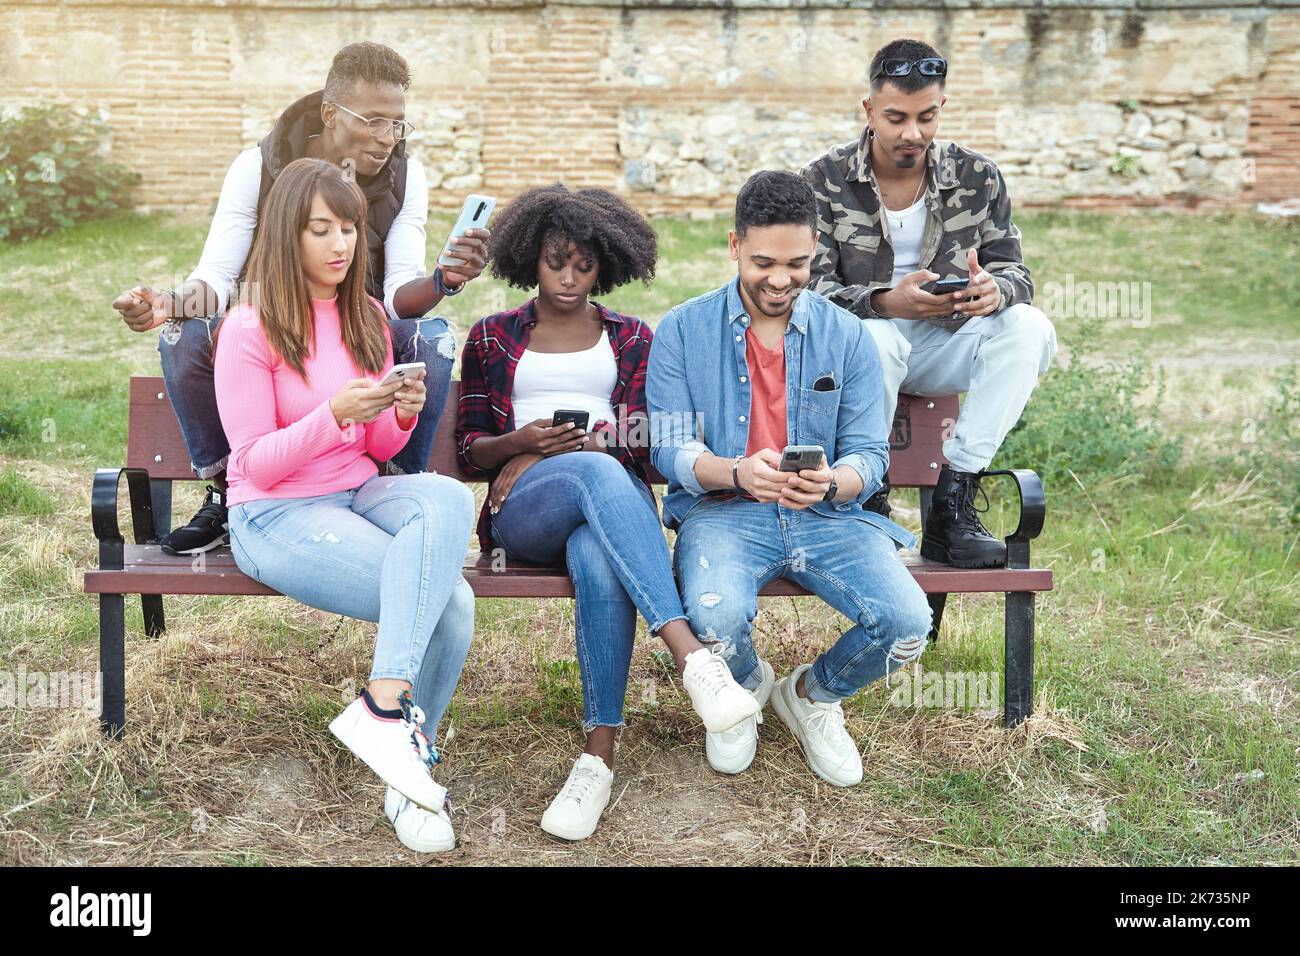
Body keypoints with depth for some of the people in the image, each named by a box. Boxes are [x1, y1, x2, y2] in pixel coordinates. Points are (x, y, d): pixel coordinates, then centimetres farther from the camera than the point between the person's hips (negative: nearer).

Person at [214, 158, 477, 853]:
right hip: (276, 514, -6)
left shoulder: (368, 318, 12)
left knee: (447, 499, -30)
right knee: (449, 601, -26)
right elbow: (255, 463, -9)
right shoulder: (250, 330, -7)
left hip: (358, 493, 6)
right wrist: (333, 416, -24)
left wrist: (401, 414, -9)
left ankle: (384, 709, -27)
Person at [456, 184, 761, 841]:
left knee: (598, 564, -40)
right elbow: (470, 449, 15)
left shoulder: (631, 338, 21)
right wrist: (522, 443, -8)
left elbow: (644, 443, 10)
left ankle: (599, 756, -37)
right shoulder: (492, 337, 21)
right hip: (523, 512, -1)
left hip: (614, 498, 1)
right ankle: (692, 656, -52)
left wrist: (558, 451, -4)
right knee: (596, 472, -40)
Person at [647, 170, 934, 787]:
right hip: (722, 512, -2)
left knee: (907, 624, -23)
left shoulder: (847, 337, 7)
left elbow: (870, 454, 2)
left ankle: (811, 694, 15)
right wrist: (738, 473, -26)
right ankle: (745, 686, 9)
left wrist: (831, 483, -23)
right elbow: (670, 448, -4)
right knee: (717, 618, -34)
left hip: (827, 515, 2)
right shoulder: (682, 331, 2)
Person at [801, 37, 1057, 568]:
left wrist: (994, 291, -27)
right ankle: (868, 501, -20)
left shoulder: (977, 177, 2)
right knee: (875, 339, -39)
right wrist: (887, 302, -34)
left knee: (1030, 328, -24)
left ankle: (953, 506, -25)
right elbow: (811, 287, -13)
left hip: (943, 348, 4)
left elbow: (1014, 270, 1)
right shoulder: (823, 180, -7)